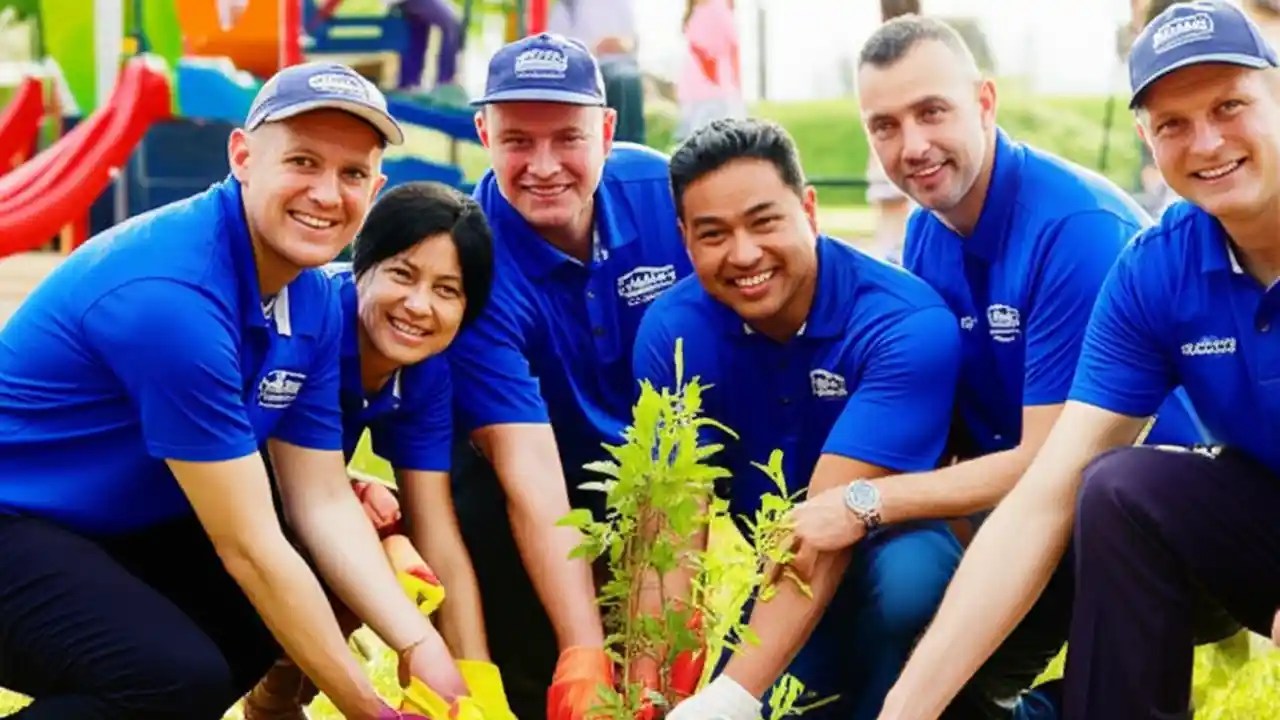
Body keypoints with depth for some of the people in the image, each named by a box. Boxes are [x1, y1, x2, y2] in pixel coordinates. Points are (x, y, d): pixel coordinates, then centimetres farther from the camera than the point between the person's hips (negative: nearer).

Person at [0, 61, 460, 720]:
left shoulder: (312, 303, 0)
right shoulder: (171, 295, -28)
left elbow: (323, 502, 3)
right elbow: (247, 546, -25)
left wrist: (423, 648, -11)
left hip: (122, 524, 9)